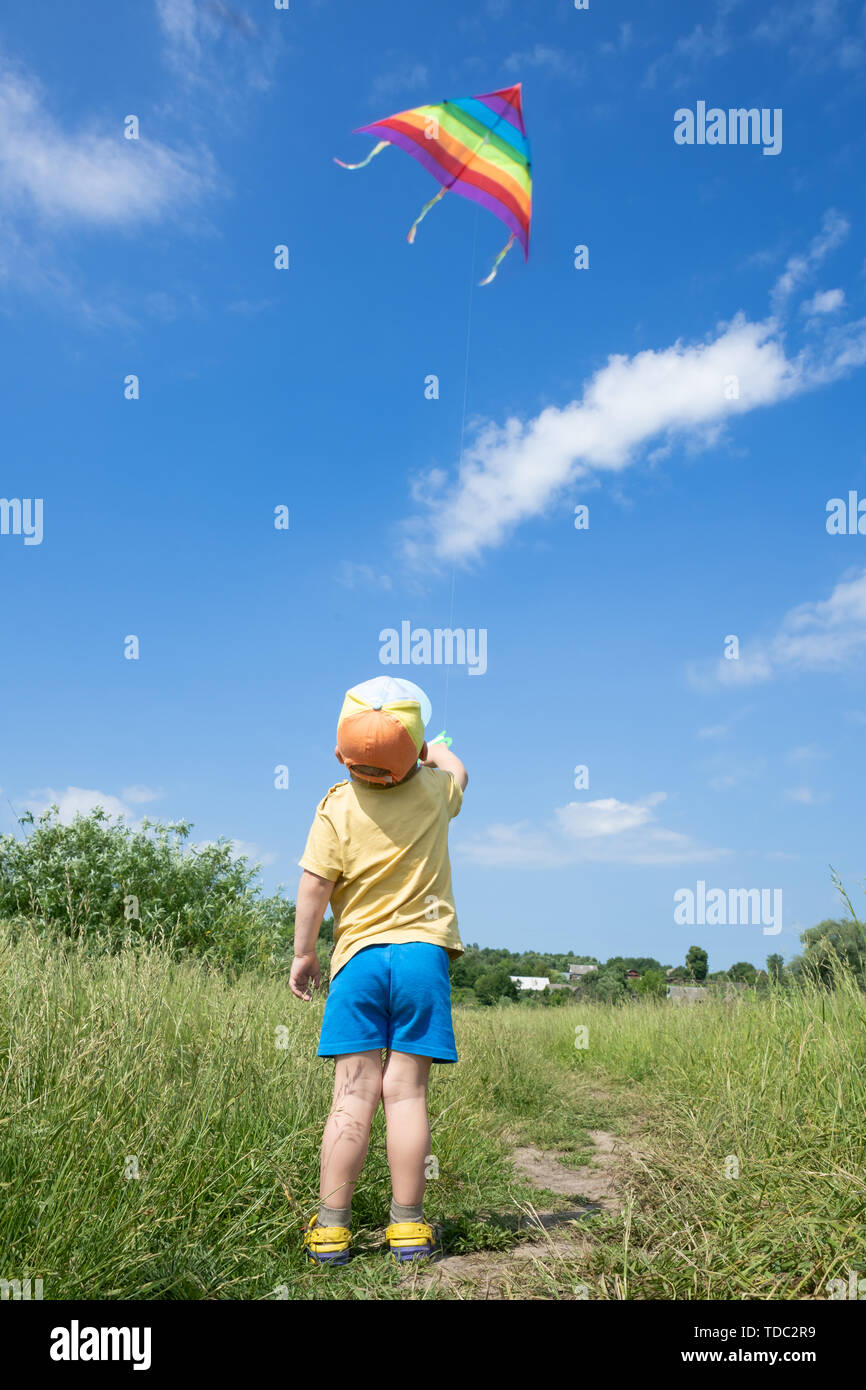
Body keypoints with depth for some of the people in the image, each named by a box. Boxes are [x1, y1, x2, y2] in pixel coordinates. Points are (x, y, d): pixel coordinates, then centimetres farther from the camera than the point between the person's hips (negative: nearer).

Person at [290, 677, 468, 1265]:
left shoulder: (337, 808, -6)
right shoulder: (435, 791, 1)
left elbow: (314, 887, -5)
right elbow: (456, 769, 26)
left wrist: (303, 953, 7)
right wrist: (435, 751, 47)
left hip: (360, 957, 0)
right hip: (423, 952, 1)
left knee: (354, 1097, 3)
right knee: (406, 1092, 3)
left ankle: (331, 1226, 9)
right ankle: (408, 1225, 10)